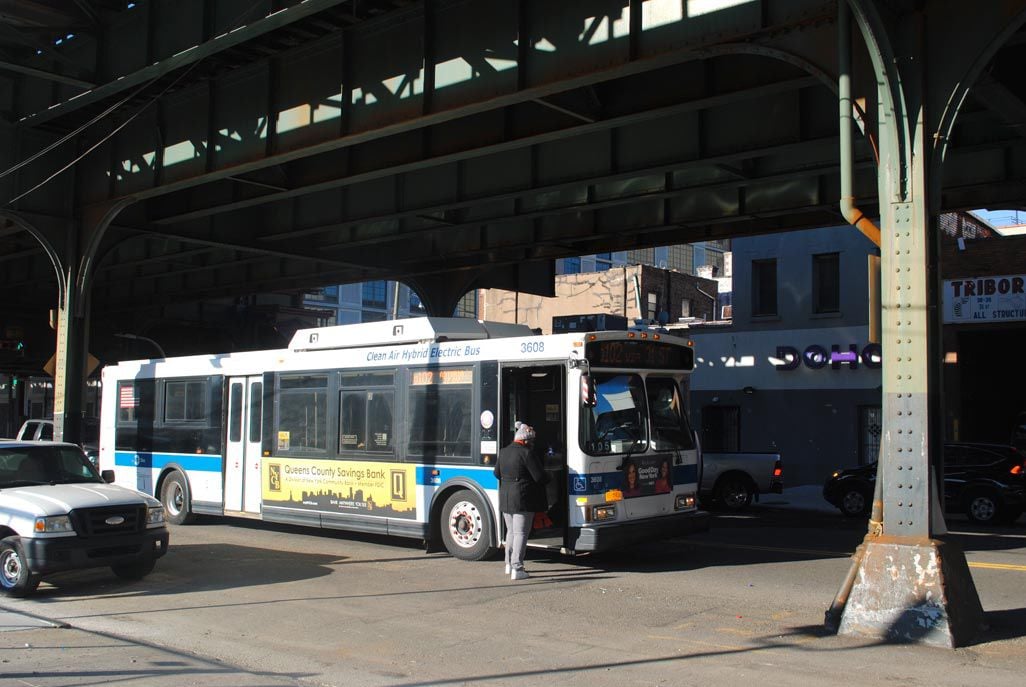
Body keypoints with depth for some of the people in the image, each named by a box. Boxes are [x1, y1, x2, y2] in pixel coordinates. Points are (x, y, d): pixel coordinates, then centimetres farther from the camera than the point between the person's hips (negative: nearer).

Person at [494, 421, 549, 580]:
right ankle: (516, 569, -3)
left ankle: (509, 564, 27)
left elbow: (497, 473, 18)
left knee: (511, 531, 19)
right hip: (523, 499, -7)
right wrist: (548, 478, 5)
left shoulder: (503, 452, 7)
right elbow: (539, 476, -15)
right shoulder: (527, 453, -16)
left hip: (505, 498, 7)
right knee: (521, 533, -2)